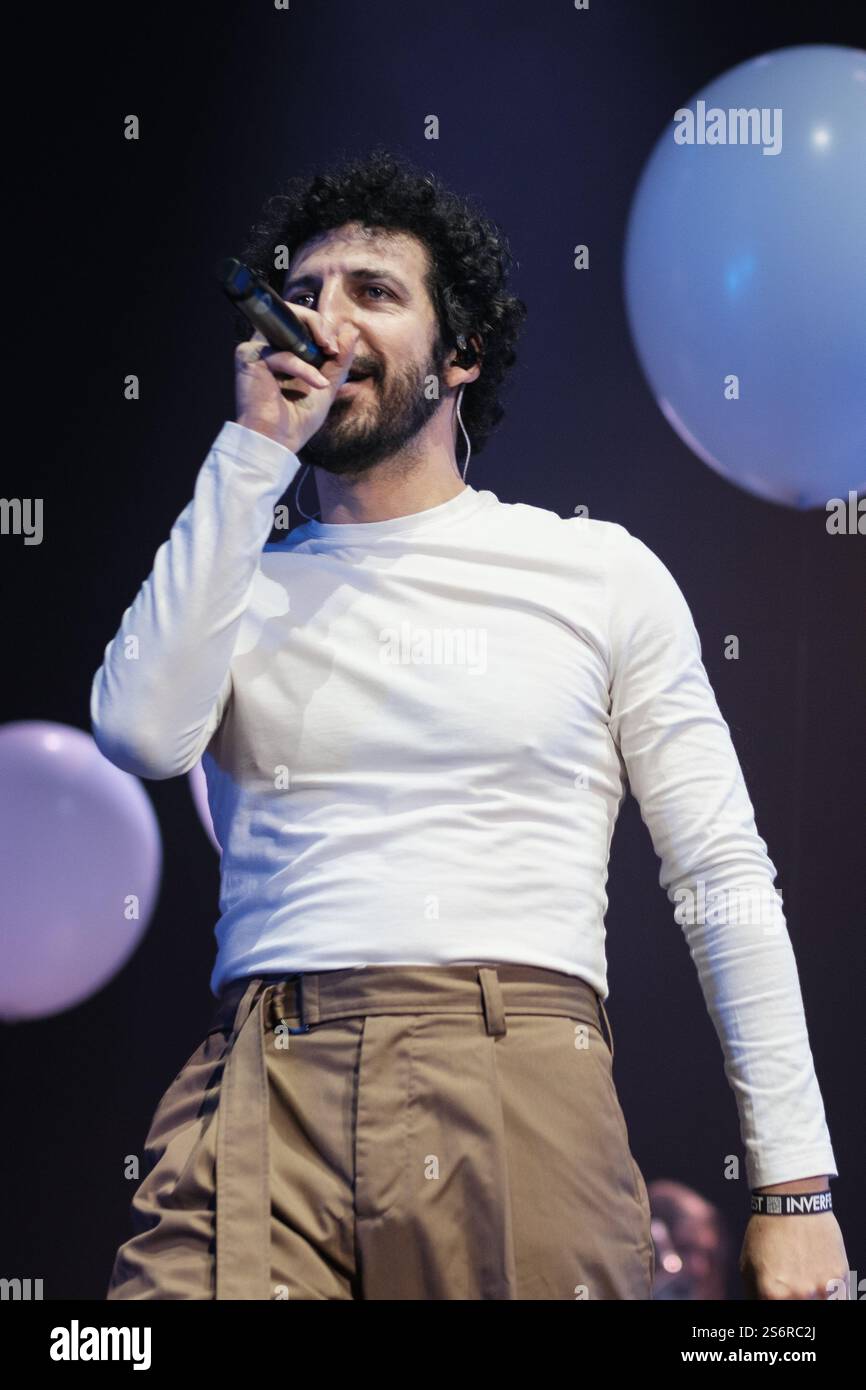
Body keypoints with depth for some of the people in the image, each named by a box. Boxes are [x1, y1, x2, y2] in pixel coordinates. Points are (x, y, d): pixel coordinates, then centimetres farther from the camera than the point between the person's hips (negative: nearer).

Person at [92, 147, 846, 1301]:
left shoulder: (601, 575, 13)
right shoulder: (238, 582, 18)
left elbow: (724, 876, 10)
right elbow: (143, 736, -4)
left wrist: (797, 1185, 2)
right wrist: (256, 451, -1)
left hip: (521, 1075, 0)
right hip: (262, 1086, 0)